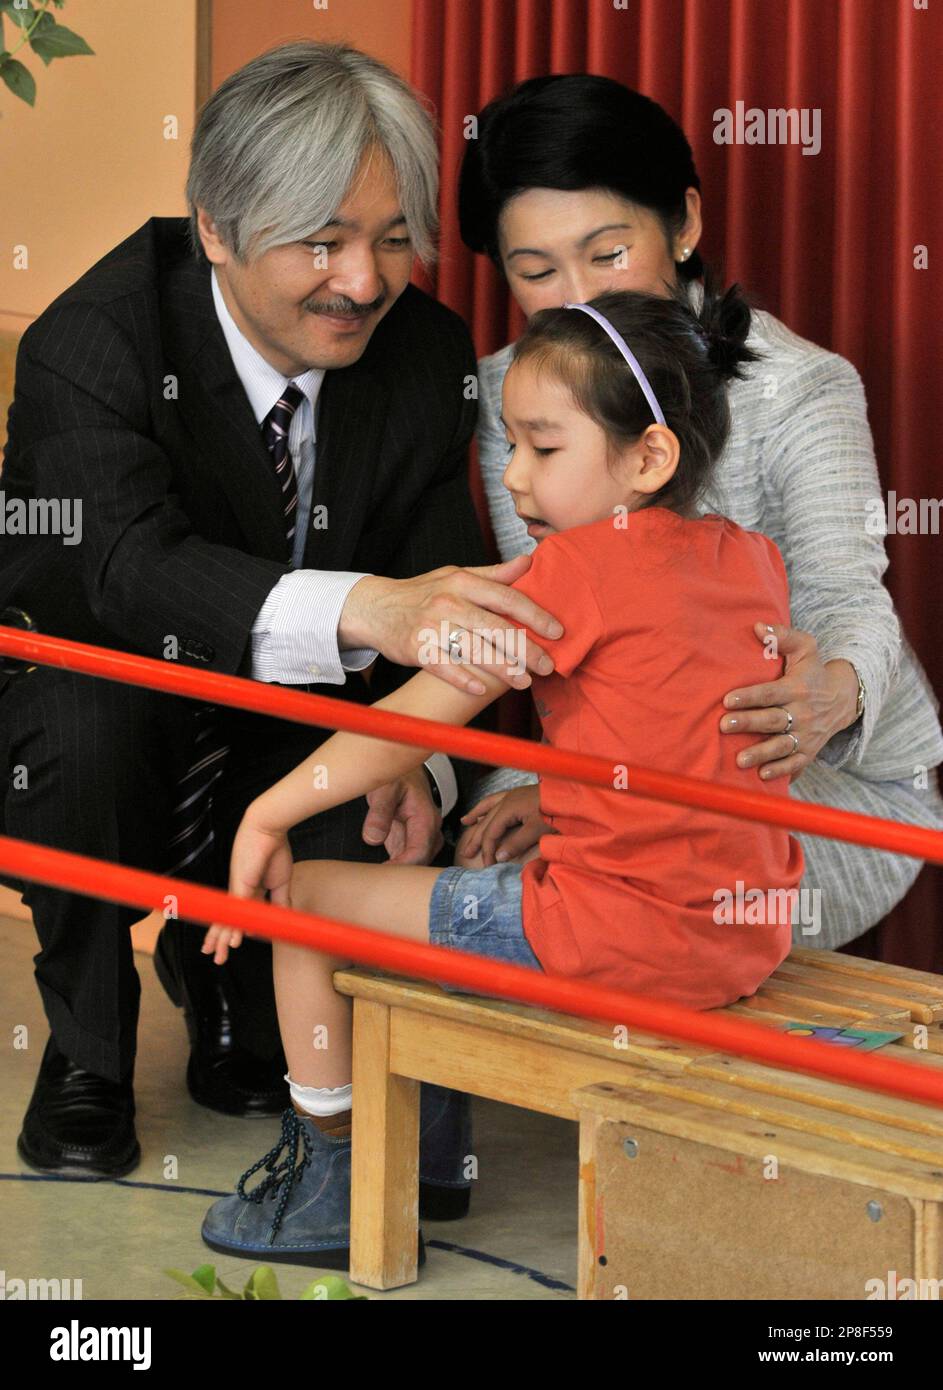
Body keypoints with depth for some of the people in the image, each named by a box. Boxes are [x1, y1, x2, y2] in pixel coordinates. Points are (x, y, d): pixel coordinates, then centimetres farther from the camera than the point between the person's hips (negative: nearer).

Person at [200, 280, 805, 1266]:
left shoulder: (577, 566, -12)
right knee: (466, 886, 35)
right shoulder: (754, 560, 8)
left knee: (303, 897, 6)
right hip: (747, 938, 8)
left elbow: (413, 721, -10)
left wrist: (269, 815, -3)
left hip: (614, 933, -8)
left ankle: (330, 1177, 17)